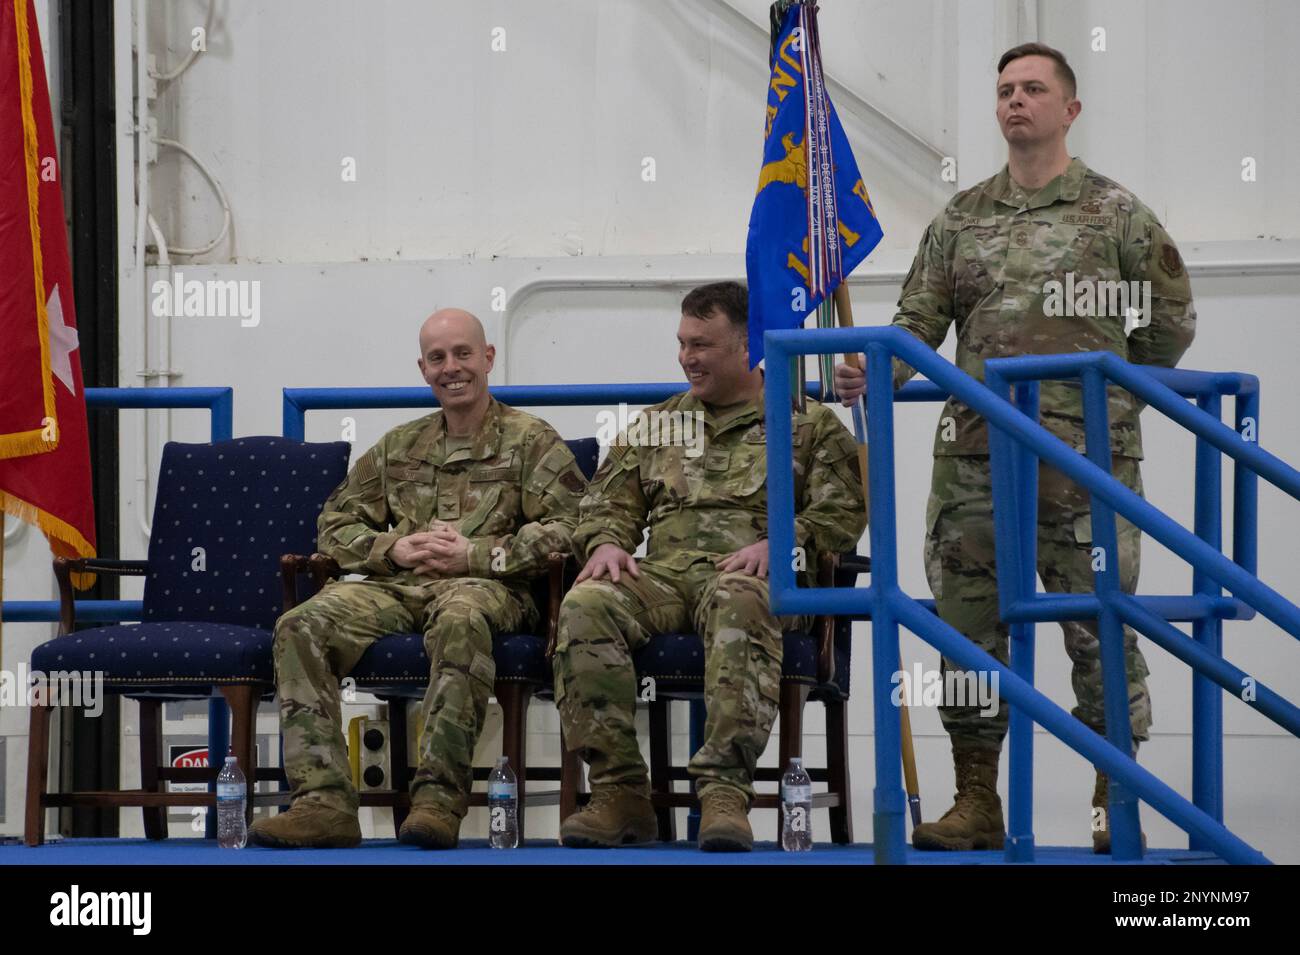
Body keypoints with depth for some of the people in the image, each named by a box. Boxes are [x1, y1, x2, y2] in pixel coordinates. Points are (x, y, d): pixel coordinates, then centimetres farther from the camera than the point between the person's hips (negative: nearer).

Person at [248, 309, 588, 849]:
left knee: (459, 621, -43)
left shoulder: (531, 441, 11)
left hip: (484, 586, -4)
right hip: (396, 584, 5)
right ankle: (324, 801, -34)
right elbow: (335, 524, 23)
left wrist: (475, 555, -12)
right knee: (301, 626, -25)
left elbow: (568, 529, -2)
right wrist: (394, 550, 1)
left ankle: (438, 799, -45)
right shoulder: (398, 447, 26)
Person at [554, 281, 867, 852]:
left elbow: (842, 511, 6)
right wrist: (605, 543, 2)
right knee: (585, 605, -31)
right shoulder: (656, 425, 30)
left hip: (751, 574, -3)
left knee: (738, 604, -43)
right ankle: (620, 793, -31)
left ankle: (725, 792, -49)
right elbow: (608, 503, 26)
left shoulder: (810, 424, 17)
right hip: (664, 570, 3)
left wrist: (780, 544, -12)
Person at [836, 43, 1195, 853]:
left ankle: (1113, 807, 7)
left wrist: (1108, 395, 11)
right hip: (974, 458, 4)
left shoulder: (1116, 214, 3)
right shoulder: (960, 219, 13)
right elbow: (920, 321, 8)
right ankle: (976, 803, 13)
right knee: (968, 627, 5)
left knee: (1100, 631, -2)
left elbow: (1171, 323, 9)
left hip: (1086, 458, -4)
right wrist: (875, 375, -10)